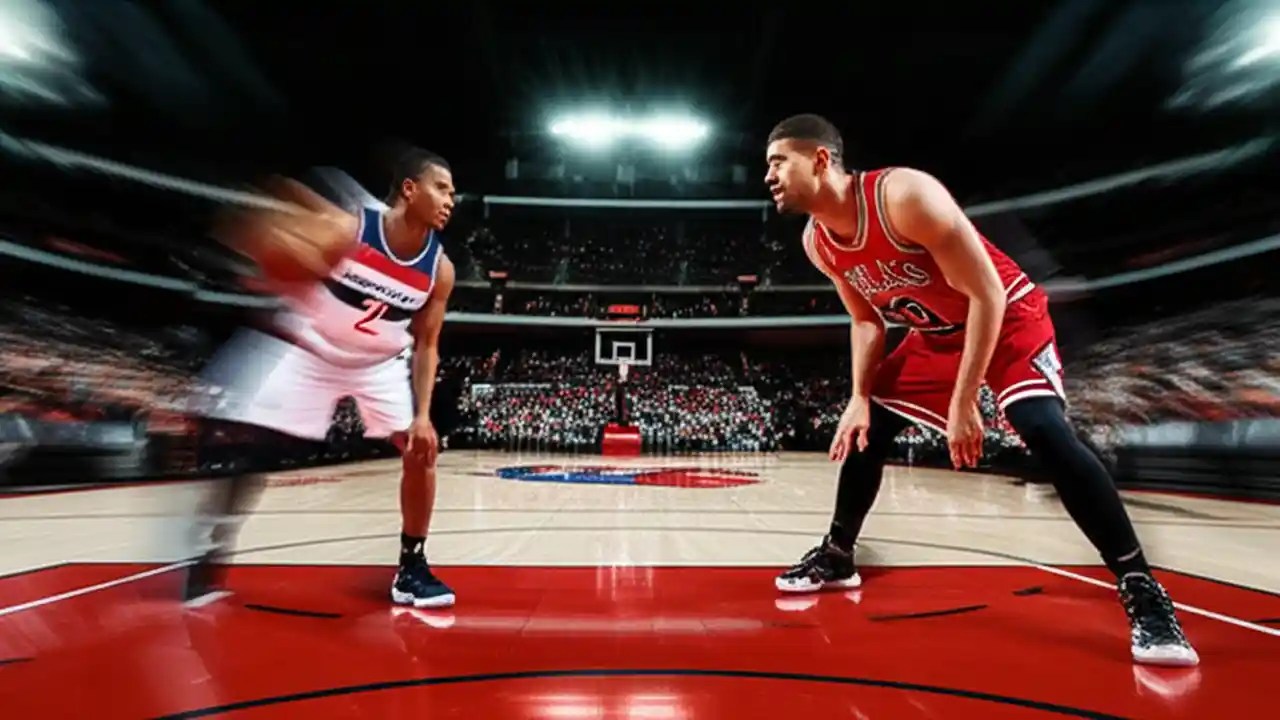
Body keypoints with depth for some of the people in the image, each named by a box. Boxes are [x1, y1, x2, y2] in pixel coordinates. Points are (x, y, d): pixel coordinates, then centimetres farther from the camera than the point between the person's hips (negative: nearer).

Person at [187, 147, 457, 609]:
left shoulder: (439, 269, -13)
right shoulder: (346, 229, -25)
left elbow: (426, 345, -7)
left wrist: (422, 415, -13)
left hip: (381, 361, 3)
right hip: (305, 346, -2)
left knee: (421, 448, -7)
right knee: (230, 445, -7)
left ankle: (411, 568, 8)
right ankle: (203, 563, 13)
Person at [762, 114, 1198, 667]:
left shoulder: (904, 195, -32)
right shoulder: (817, 242, -9)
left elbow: (988, 294, -28)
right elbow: (865, 319, 5)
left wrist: (964, 402, -29)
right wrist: (860, 396, -7)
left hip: (1009, 316, -6)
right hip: (935, 332, 7)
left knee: (1047, 433, -27)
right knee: (863, 429, 4)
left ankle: (1142, 592, -12)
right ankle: (836, 557, 21)